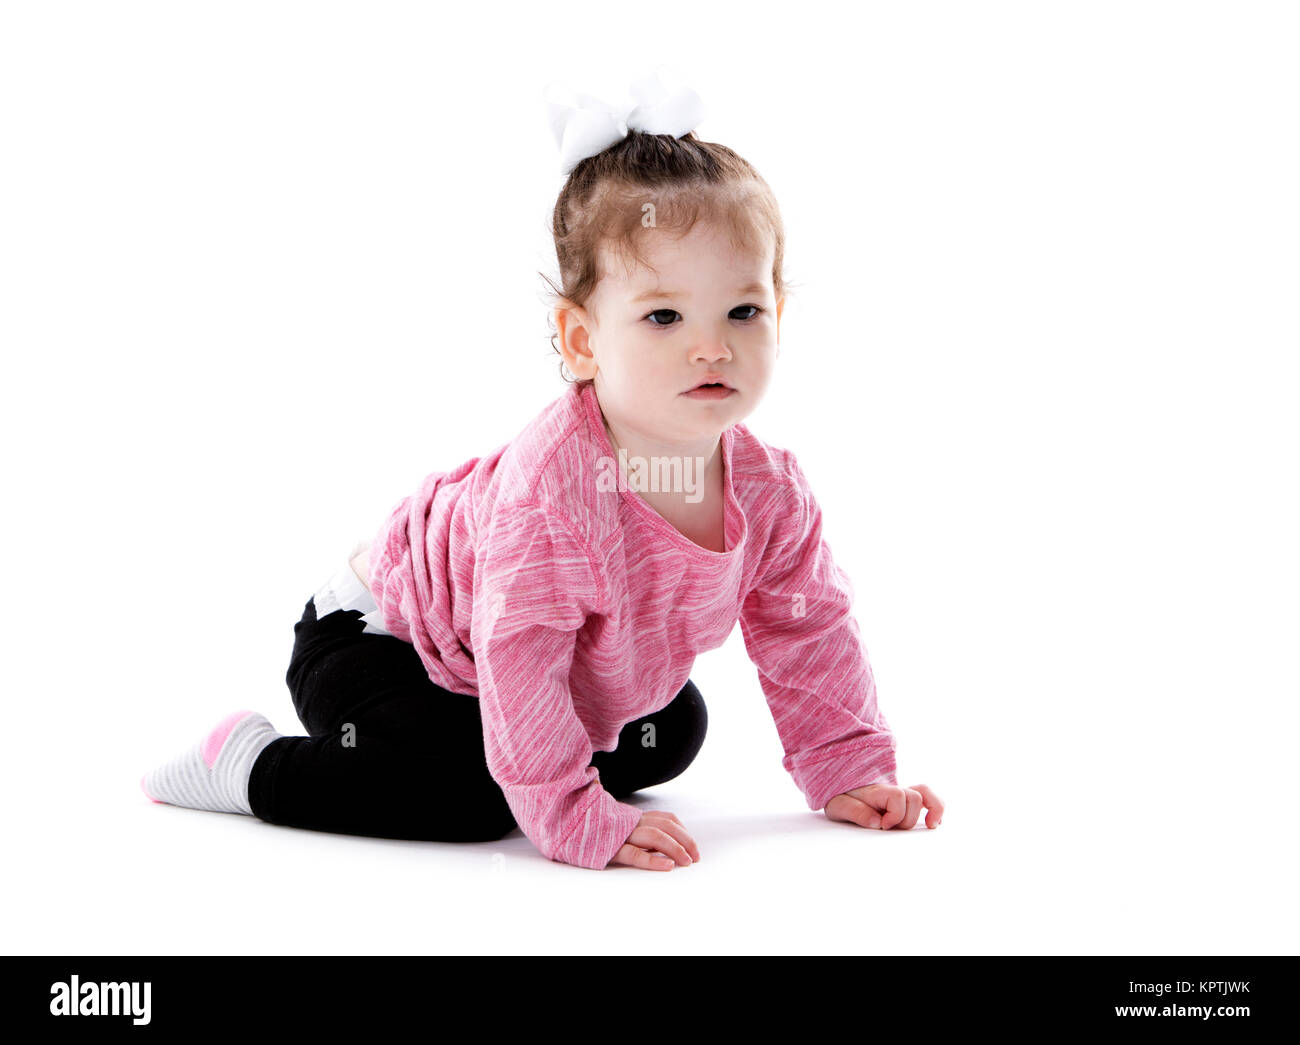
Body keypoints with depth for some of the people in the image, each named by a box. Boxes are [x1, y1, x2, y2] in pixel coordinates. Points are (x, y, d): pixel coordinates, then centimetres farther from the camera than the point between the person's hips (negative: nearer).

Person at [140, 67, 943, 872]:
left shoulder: (770, 490, -17)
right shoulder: (553, 485, -41)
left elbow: (809, 631, -3)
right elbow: (519, 667, -40)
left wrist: (853, 773, -5)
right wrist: (582, 825, -40)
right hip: (381, 633, -7)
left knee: (674, 732, 9)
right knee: (468, 794, -29)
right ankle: (248, 762, -7)